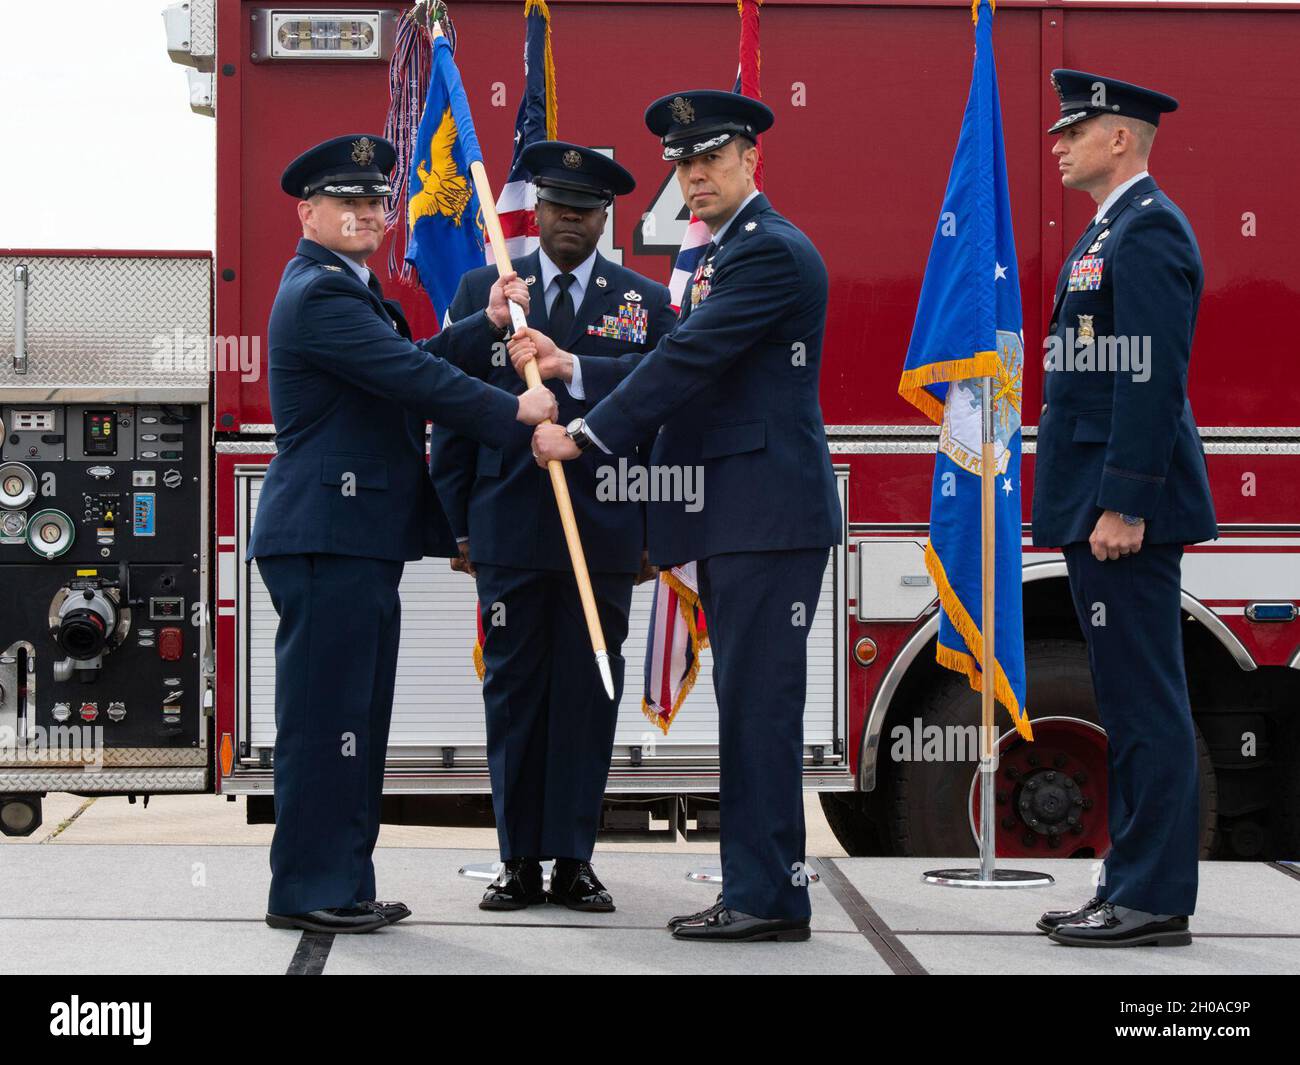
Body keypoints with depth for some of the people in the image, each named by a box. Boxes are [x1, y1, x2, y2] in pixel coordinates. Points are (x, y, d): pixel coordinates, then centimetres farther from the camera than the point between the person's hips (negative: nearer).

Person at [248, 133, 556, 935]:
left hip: (361, 539, 11)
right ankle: (307, 891, -1)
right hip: (328, 538, -11)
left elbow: (410, 361, 19)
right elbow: (413, 380, -17)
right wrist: (514, 411, -9)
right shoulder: (318, 293, -13)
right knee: (326, 715, -6)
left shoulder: (346, 289, 21)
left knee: (357, 719, 13)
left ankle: (345, 884, 19)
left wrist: (488, 325, 10)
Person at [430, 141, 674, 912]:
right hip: (509, 528, 0)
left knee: (589, 694, 3)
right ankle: (521, 861, 11)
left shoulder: (648, 303, 8)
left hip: (606, 530, 0)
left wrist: (658, 532, 1)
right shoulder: (483, 291, 8)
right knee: (514, 692, 4)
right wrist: (456, 523, 2)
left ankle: (574, 860, 10)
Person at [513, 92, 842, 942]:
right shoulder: (723, 255, 20)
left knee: (760, 704, -8)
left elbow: (688, 362, -18)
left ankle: (769, 896, -4)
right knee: (746, 704, 12)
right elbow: (680, 371, 19)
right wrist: (569, 367, 10)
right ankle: (756, 890, 18)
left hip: (769, 512, -10)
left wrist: (584, 436, -14)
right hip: (731, 518, 10)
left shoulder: (772, 251, -12)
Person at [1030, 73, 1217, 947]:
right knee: (1130, 702, 12)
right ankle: (1135, 885, 18)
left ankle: (1154, 901, -3)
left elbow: (1153, 377, -20)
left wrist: (1124, 507, -23)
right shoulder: (1111, 232, 20)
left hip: (1127, 504, -11)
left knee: (1144, 703, -7)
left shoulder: (1147, 230, -12)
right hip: (1101, 504, 11)